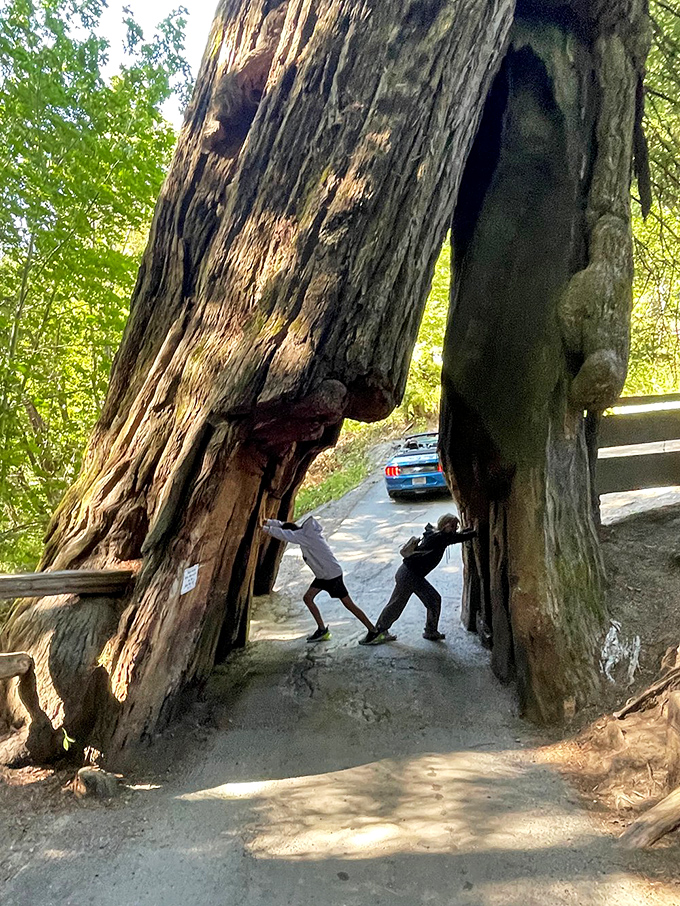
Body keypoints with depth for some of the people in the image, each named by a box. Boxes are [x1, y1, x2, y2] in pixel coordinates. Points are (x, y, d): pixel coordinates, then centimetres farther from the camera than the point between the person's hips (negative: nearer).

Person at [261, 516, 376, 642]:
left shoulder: (305, 535, -24)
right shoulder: (304, 532, 3)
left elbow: (285, 535, -32)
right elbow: (283, 525, 12)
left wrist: (266, 529, -24)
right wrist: (269, 522, 1)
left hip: (333, 575, -9)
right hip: (322, 576, 9)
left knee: (349, 604, -3)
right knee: (307, 598, 5)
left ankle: (373, 631, 6)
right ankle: (322, 630, 14)